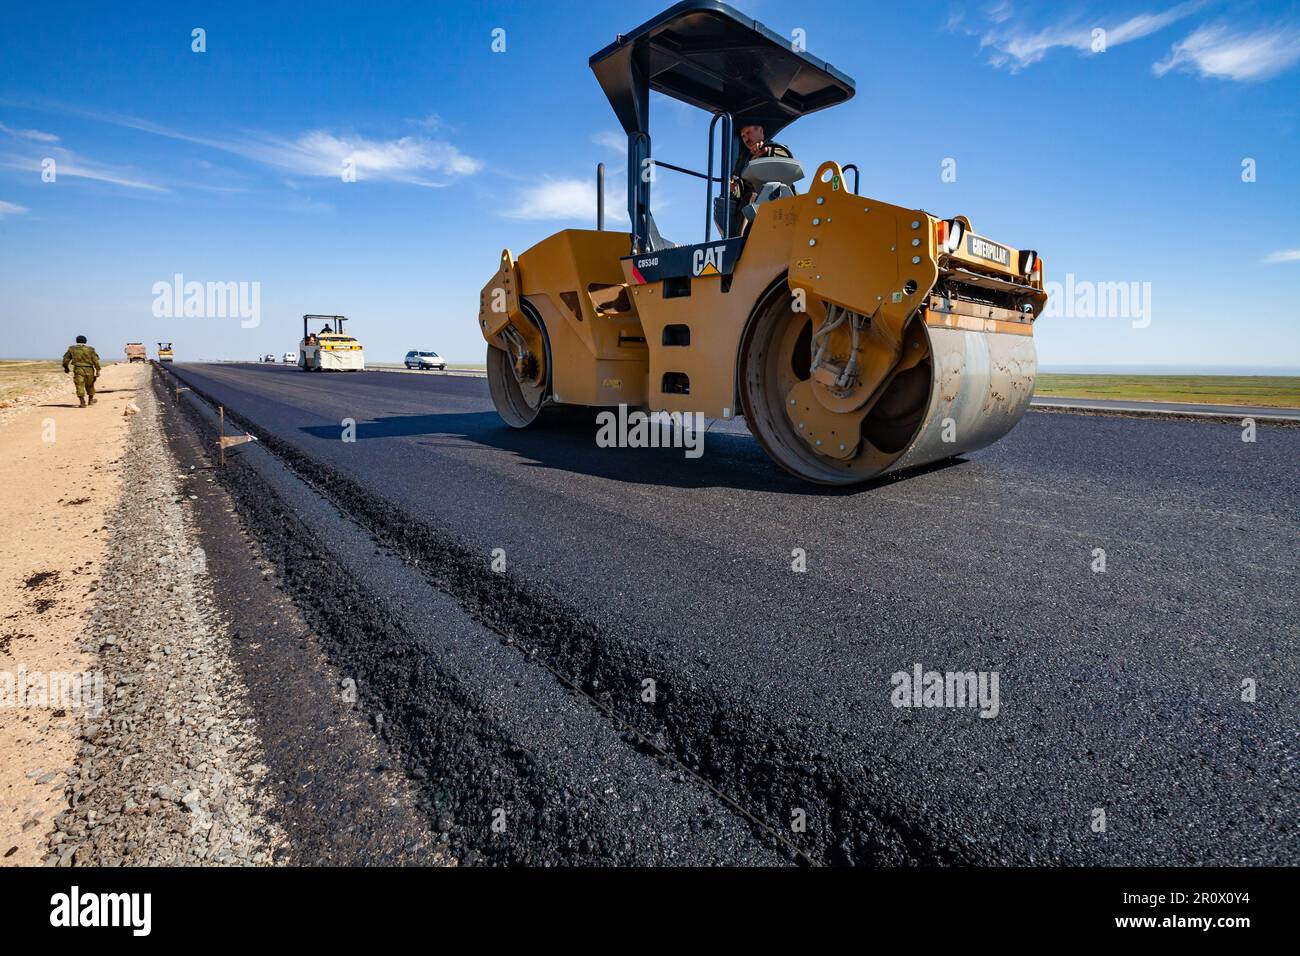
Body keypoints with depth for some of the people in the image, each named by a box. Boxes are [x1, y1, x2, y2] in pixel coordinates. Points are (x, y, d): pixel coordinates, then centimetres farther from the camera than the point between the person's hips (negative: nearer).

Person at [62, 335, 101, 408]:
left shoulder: (72, 349, 6)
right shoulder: (90, 349, 3)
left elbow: (66, 359, 11)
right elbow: (95, 360, -5)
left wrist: (66, 367, 26)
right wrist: (98, 370, -5)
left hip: (78, 369, -1)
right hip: (89, 369, 1)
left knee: (80, 386, -3)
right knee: (90, 385, 17)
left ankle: (83, 402, -11)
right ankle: (91, 400, 29)